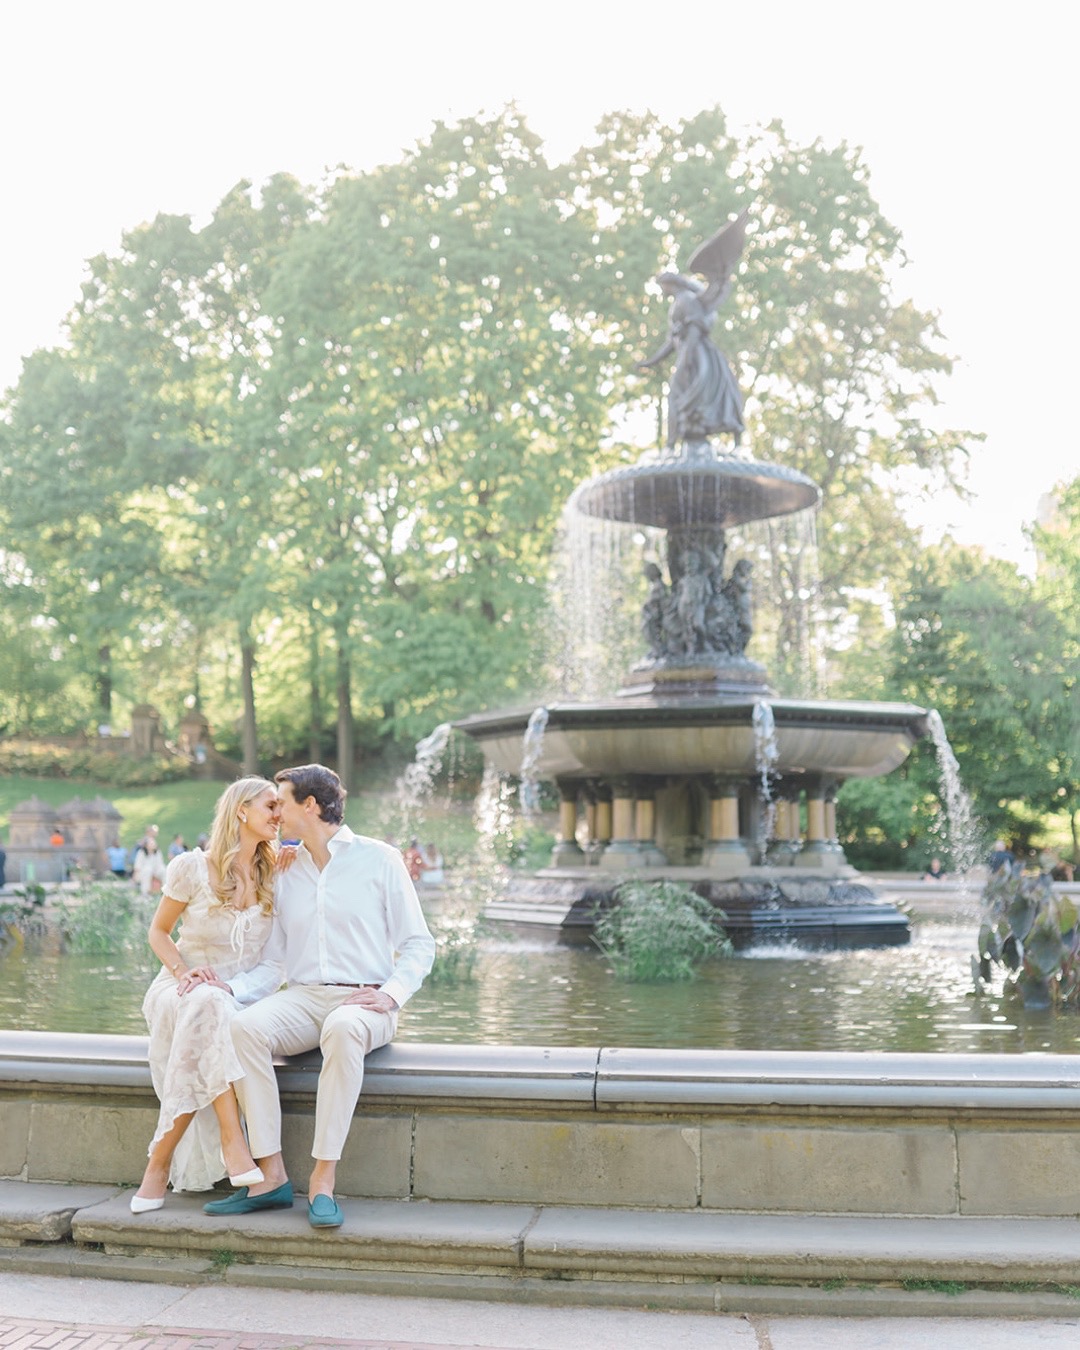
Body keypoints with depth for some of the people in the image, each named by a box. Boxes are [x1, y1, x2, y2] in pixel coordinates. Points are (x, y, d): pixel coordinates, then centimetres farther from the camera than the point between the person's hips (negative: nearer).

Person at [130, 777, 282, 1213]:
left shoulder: (273, 876, 8)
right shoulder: (191, 867, -1)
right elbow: (158, 934, 6)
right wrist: (184, 970, -13)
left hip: (243, 996, 2)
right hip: (182, 990, -2)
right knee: (208, 1004, -39)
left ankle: (161, 1162, -28)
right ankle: (231, 1137, -41)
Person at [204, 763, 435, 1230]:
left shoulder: (379, 859, 5)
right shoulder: (285, 872, 18)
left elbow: (418, 945, 3)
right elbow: (273, 960, 15)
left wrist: (390, 995, -14)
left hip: (363, 1002, -4)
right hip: (302, 999, 4)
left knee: (343, 1028, -39)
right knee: (244, 1026, -29)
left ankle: (323, 1180, -34)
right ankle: (272, 1177, -27)